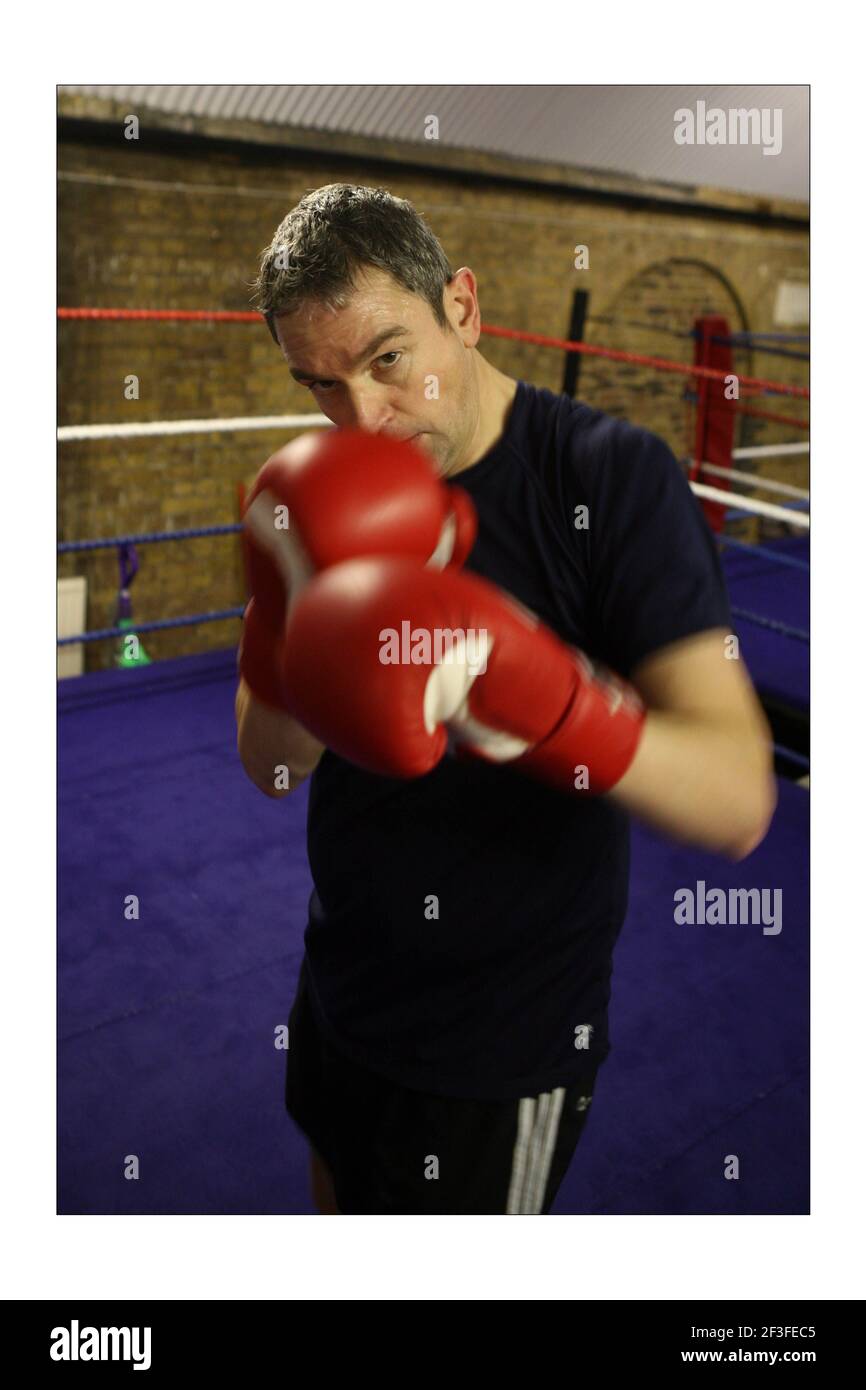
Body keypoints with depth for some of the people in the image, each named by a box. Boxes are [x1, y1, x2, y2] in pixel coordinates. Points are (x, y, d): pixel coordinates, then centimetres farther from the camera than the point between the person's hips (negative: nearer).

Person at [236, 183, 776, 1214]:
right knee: (340, 1203, 28)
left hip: (506, 1044, -5)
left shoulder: (611, 477, -20)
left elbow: (738, 802, -27)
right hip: (340, 992, 5)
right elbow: (269, 766, -6)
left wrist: (528, 696, -44)